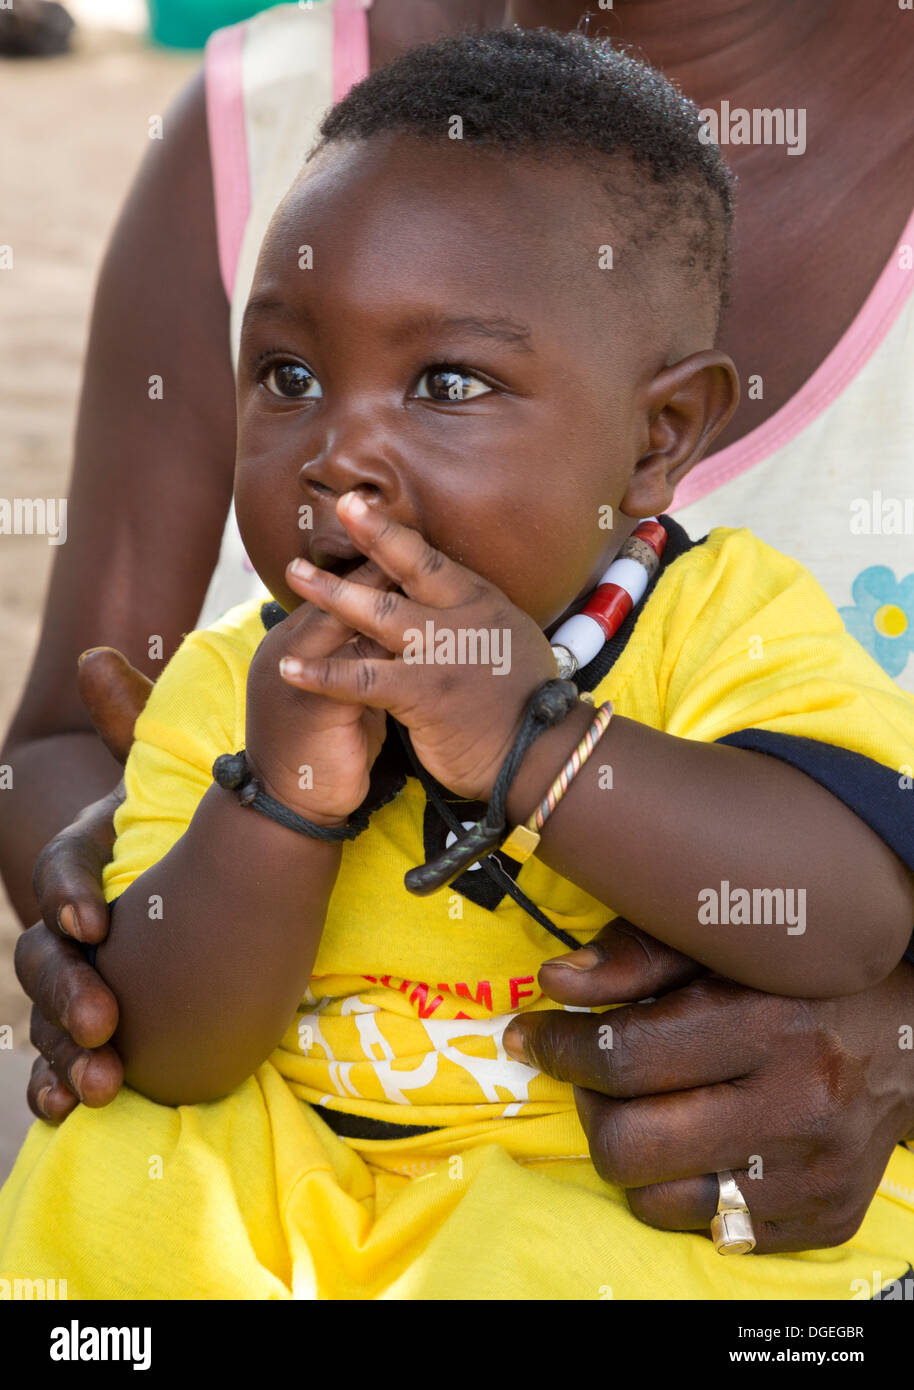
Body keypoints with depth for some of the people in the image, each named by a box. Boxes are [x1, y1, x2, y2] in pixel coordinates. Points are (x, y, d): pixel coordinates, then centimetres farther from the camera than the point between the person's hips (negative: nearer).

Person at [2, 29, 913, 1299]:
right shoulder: (224, 686, -4)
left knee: (542, 1259, -31)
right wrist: (275, 799, -25)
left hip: (651, 1193, -3)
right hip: (299, 1185, 4)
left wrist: (532, 739, -35)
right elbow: (165, 1059, -8)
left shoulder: (727, 618, -14)